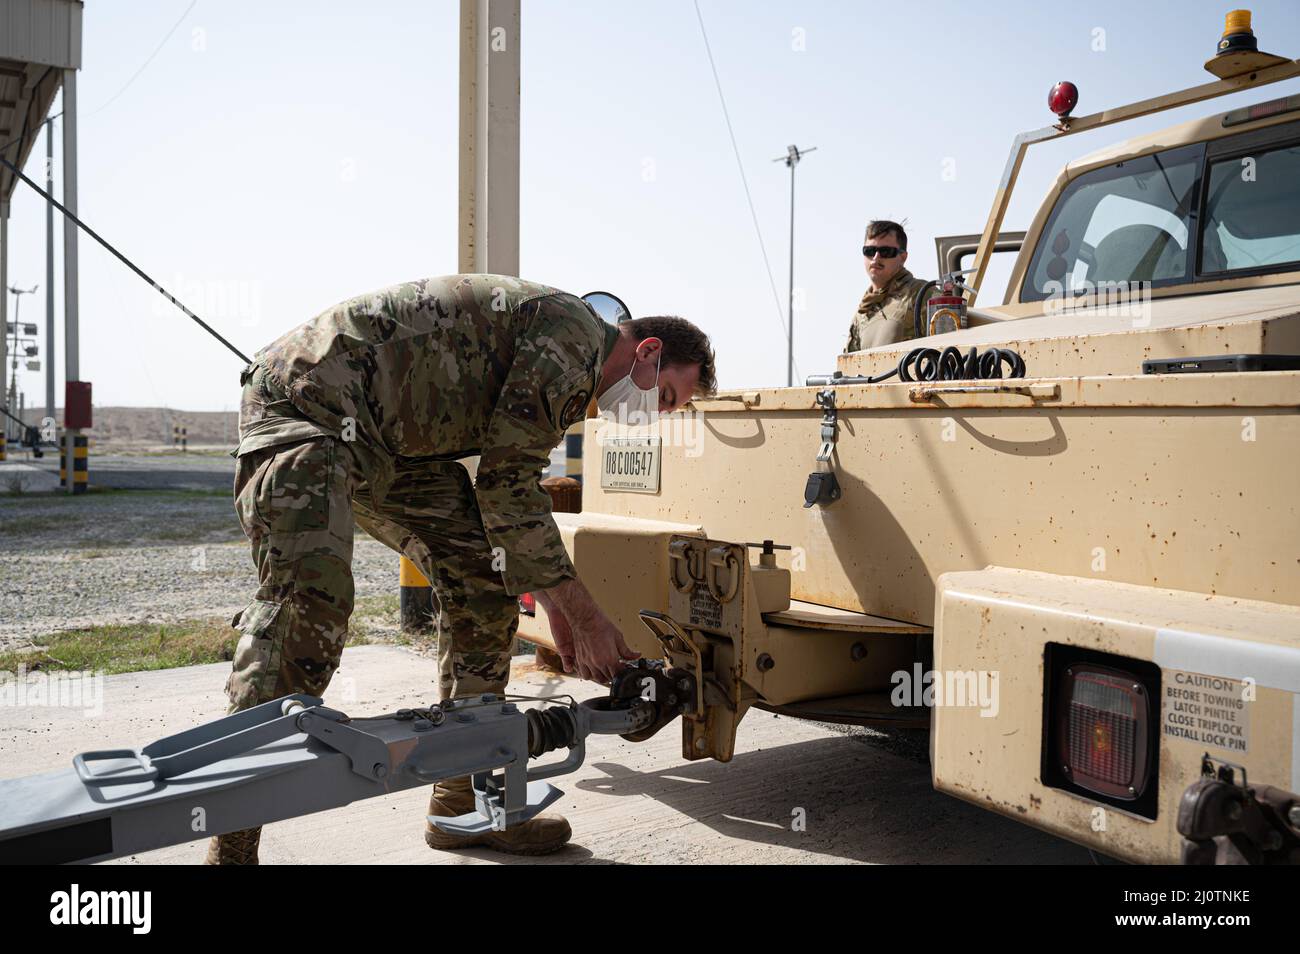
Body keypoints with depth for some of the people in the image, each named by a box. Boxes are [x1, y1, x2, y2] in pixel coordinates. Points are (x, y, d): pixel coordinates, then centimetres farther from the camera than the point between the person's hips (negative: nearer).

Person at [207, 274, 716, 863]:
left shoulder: (565, 375, 16)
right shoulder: (573, 332, -16)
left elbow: (512, 492, 20)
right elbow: (507, 490, -17)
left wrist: (559, 615, 18)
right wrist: (585, 616, -11)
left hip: (388, 439, 10)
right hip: (306, 393, -10)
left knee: (483, 583, 4)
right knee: (308, 597, -26)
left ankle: (463, 803, 12)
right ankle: (231, 846, -20)